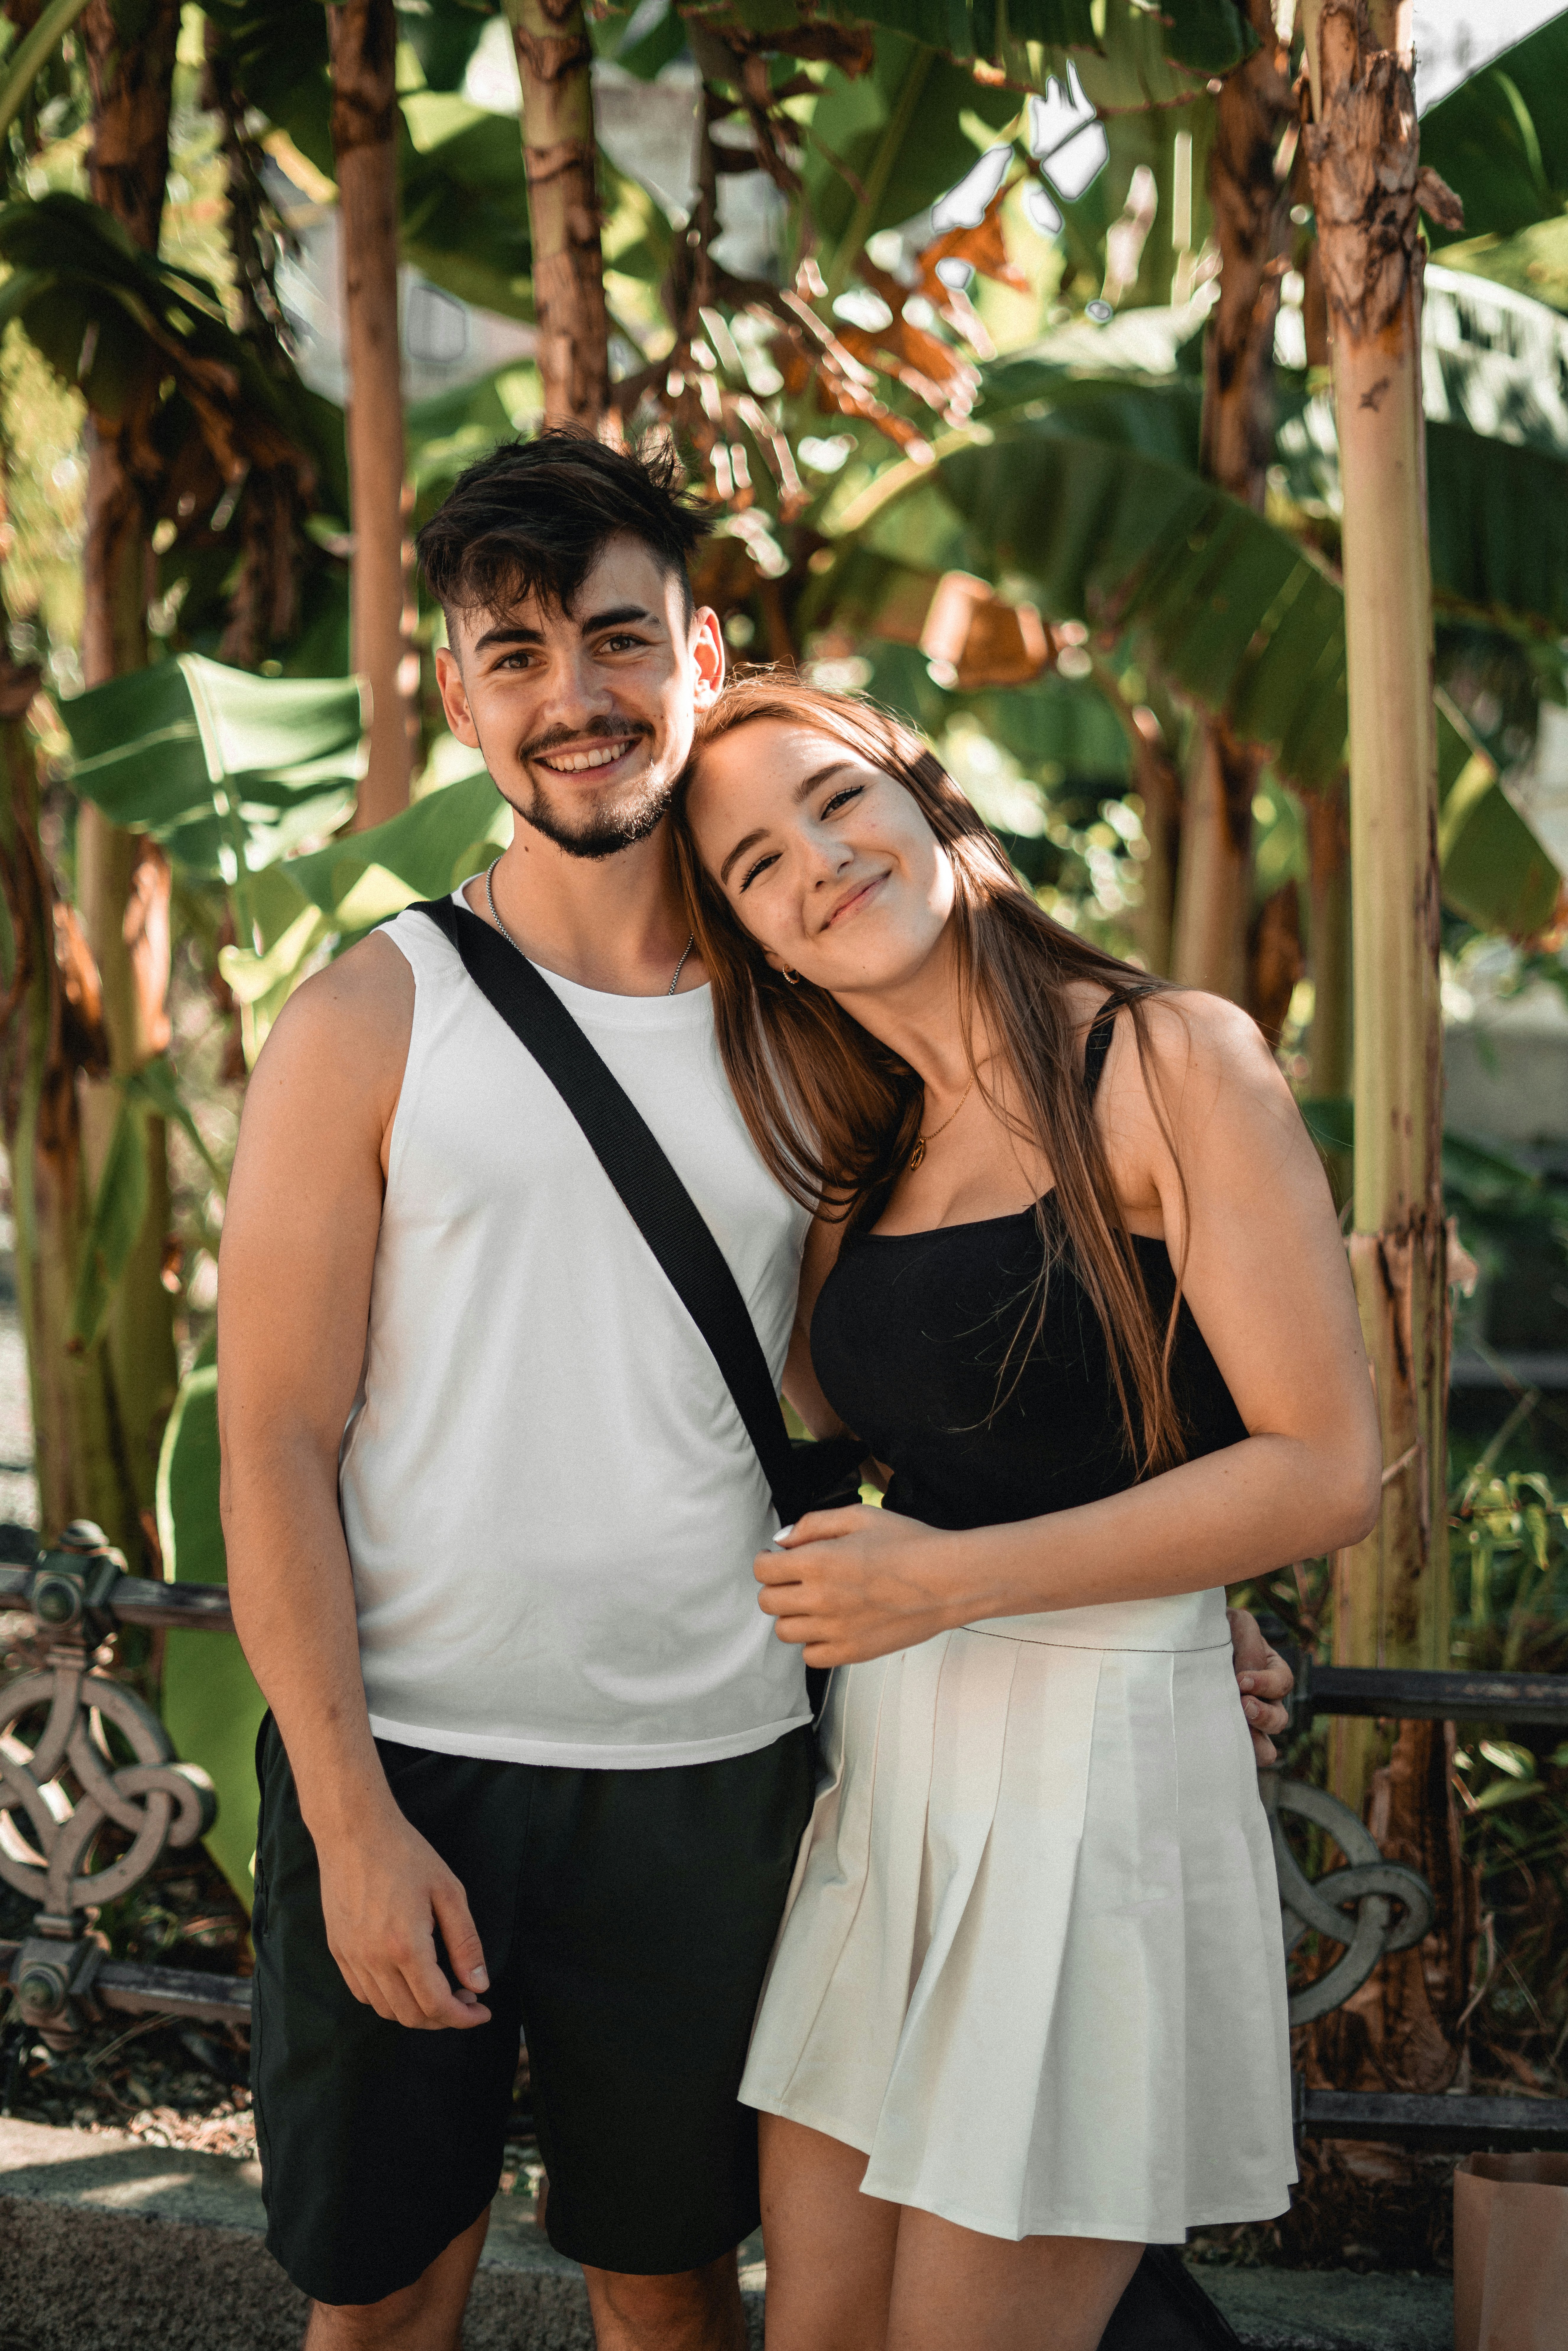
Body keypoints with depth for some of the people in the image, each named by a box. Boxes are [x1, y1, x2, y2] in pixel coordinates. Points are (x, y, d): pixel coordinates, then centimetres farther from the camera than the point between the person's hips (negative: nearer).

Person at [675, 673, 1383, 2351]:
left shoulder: (1173, 1066, -9)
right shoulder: (867, 1167, 11)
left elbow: (1328, 1472, -13)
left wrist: (955, 1580, -17)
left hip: (1096, 1767, -6)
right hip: (884, 1773, 7)